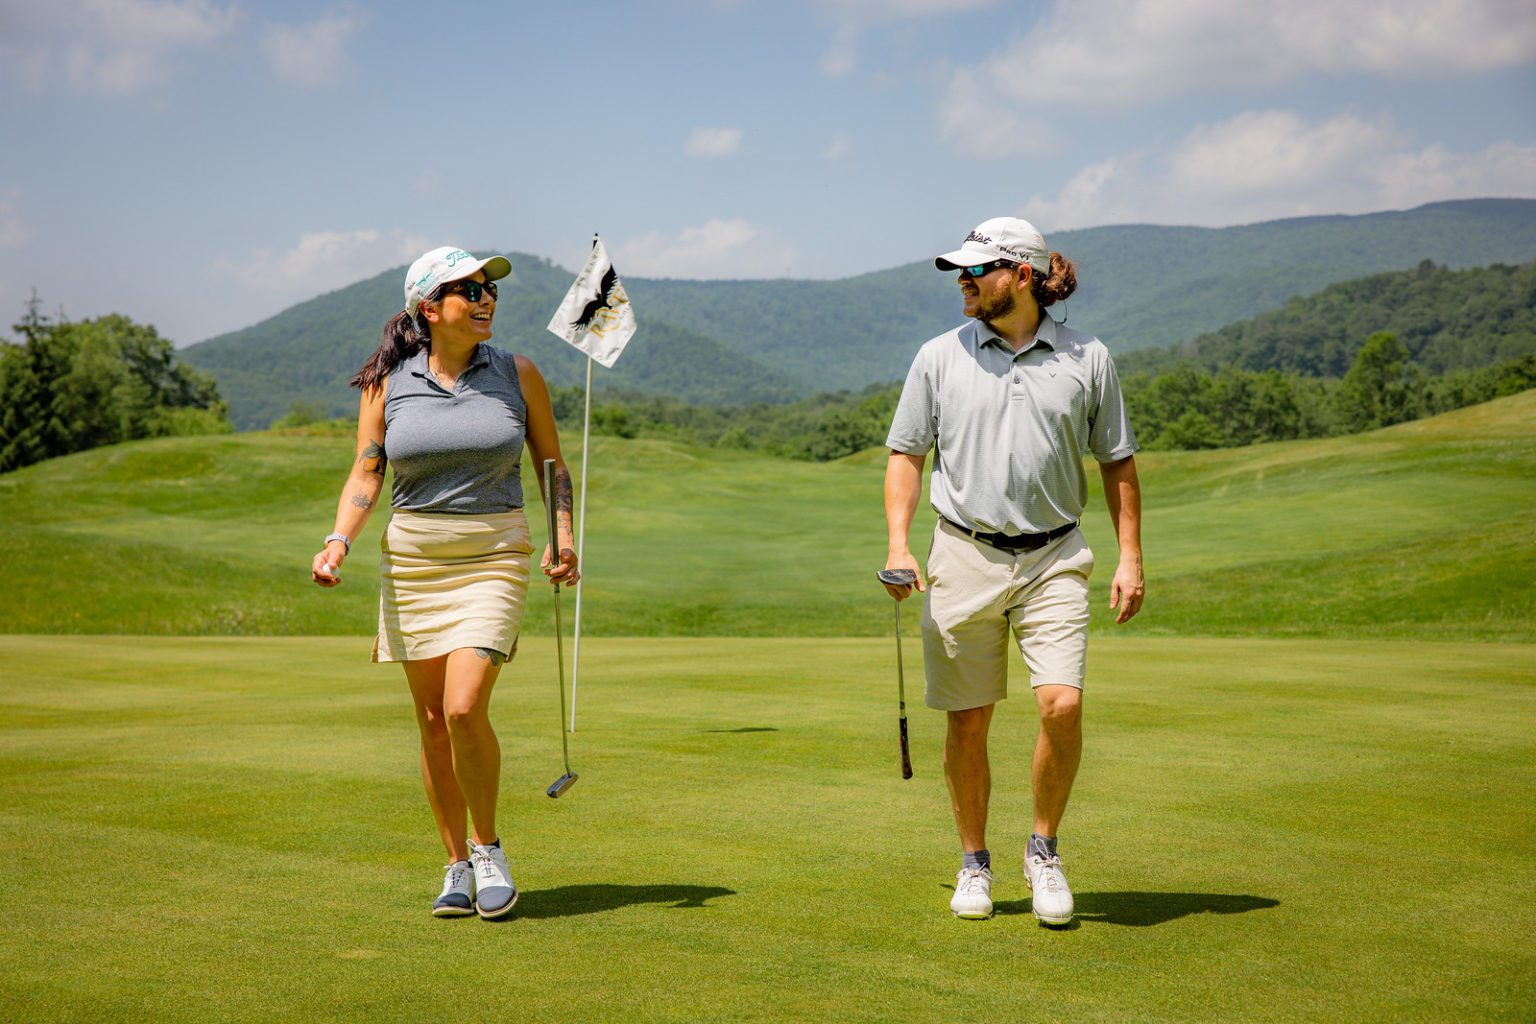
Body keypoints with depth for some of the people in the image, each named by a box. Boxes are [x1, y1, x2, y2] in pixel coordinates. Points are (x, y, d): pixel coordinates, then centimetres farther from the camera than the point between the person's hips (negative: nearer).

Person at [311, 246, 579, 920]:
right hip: (411, 557, 2)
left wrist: (563, 538, -4)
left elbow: (552, 463, 10)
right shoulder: (387, 384, 2)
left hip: (494, 556, -2)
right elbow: (366, 473, 3)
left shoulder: (517, 375, 2)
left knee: (464, 708, -17)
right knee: (432, 721, 5)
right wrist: (339, 541, -13)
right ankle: (457, 866, 19)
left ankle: (487, 849, 4)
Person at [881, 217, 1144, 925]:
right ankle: (974, 864, 21)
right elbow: (906, 454, 8)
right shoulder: (940, 357, 3)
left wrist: (1130, 558, 4)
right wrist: (898, 543, -5)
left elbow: (1117, 462, 10)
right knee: (967, 724, 3)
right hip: (964, 555, 1)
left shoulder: (1087, 359, 4)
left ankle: (1043, 851, 8)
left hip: (1053, 557, 0)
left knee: (1062, 704, -15)